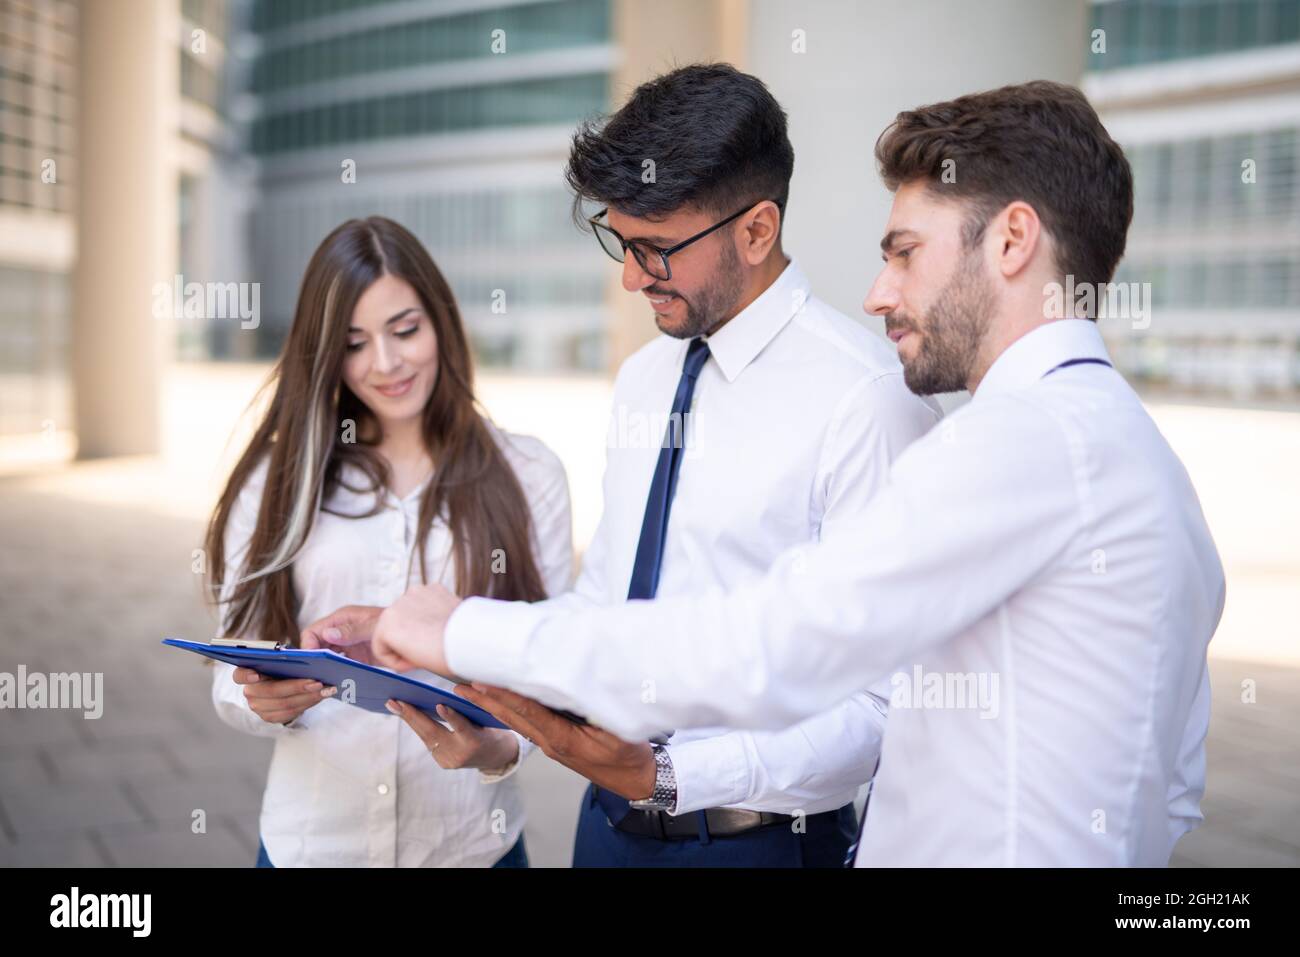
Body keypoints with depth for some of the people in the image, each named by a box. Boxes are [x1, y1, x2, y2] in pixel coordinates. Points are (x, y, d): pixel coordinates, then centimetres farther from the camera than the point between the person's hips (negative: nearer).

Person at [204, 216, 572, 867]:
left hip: (471, 842, -1)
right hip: (308, 840, 1)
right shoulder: (278, 478, 0)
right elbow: (233, 678, 1)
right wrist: (266, 703, -20)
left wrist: (502, 749, -22)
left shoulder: (527, 475, -3)